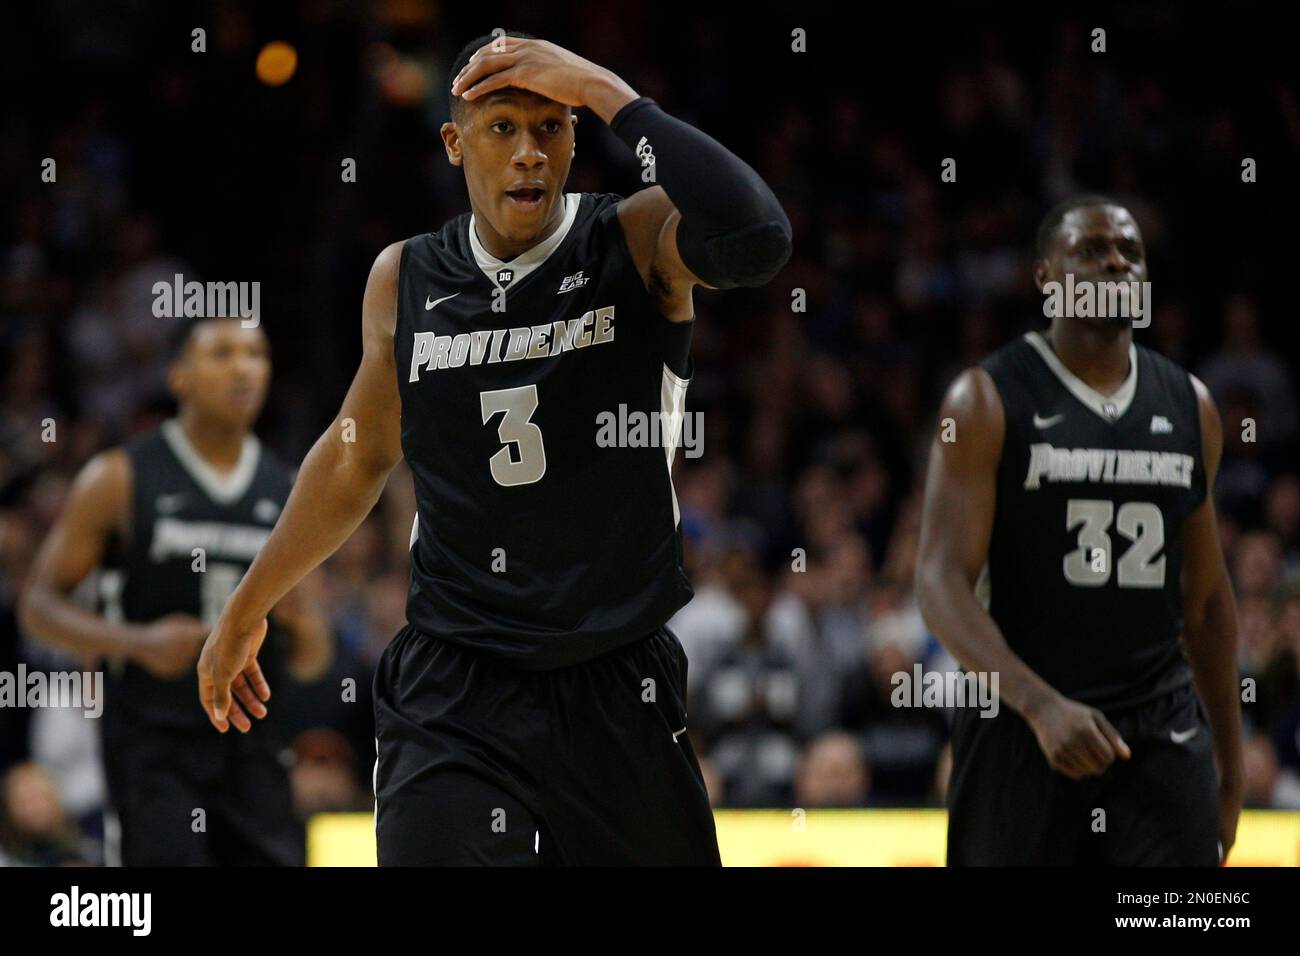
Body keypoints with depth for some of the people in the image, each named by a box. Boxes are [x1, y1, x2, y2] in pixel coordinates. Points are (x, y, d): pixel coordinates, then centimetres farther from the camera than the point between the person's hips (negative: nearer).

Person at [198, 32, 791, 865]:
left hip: (620, 694, -1)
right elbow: (357, 457, 20)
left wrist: (608, 95, -25)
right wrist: (246, 612, 28)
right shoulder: (405, 280, 5)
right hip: (451, 702, 1)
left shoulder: (639, 241, -6)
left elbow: (757, 240, -30)